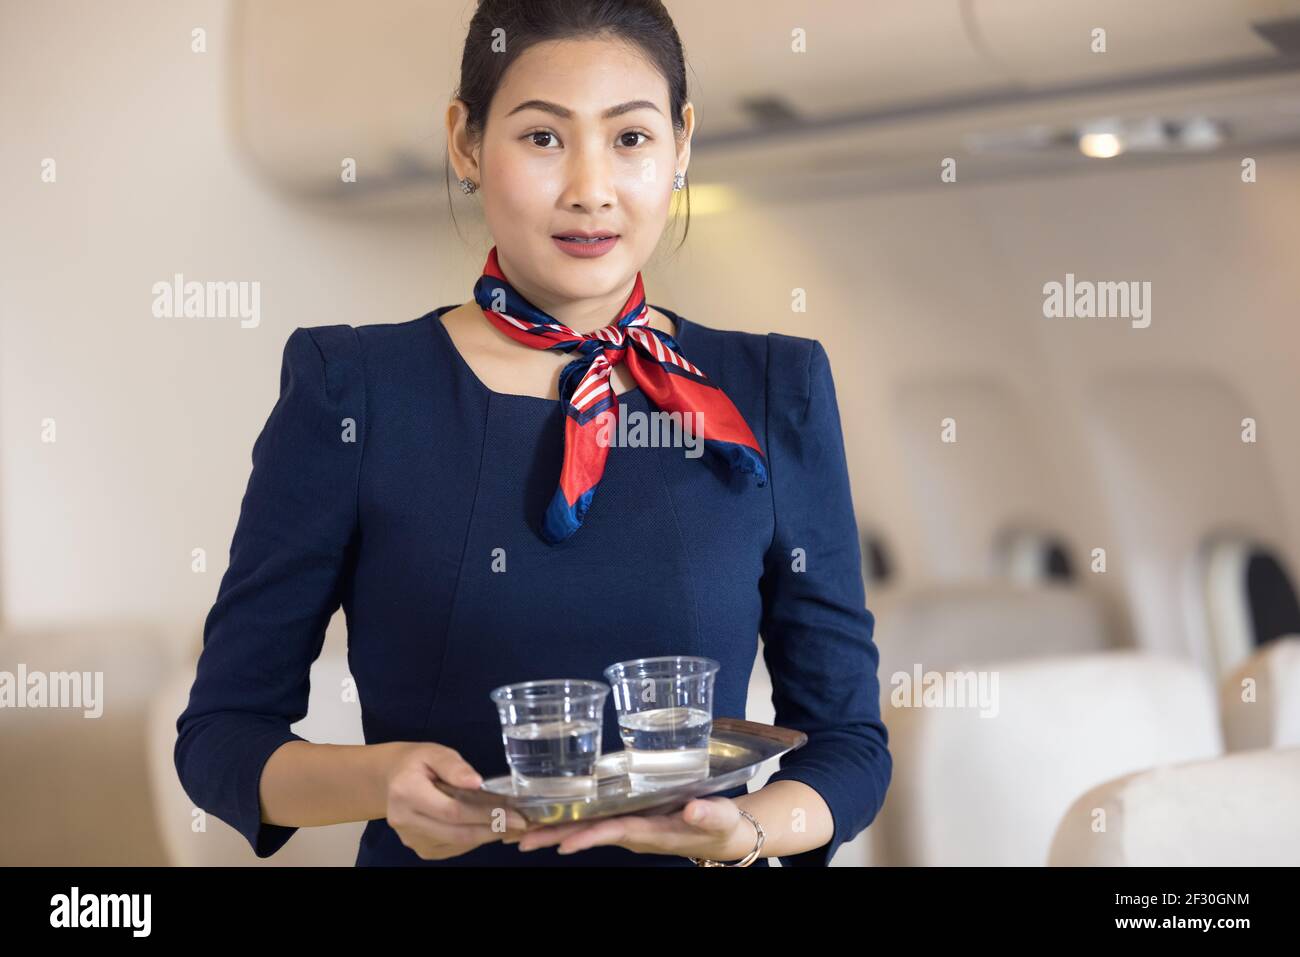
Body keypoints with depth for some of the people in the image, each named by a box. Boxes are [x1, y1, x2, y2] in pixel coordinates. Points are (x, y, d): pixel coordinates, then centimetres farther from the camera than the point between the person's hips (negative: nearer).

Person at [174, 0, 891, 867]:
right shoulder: (350, 393, -3)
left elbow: (847, 737, 5)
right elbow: (222, 729, 0)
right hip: (434, 855, 0)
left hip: (684, 855, 0)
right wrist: (379, 779, -18)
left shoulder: (777, 397, 1)